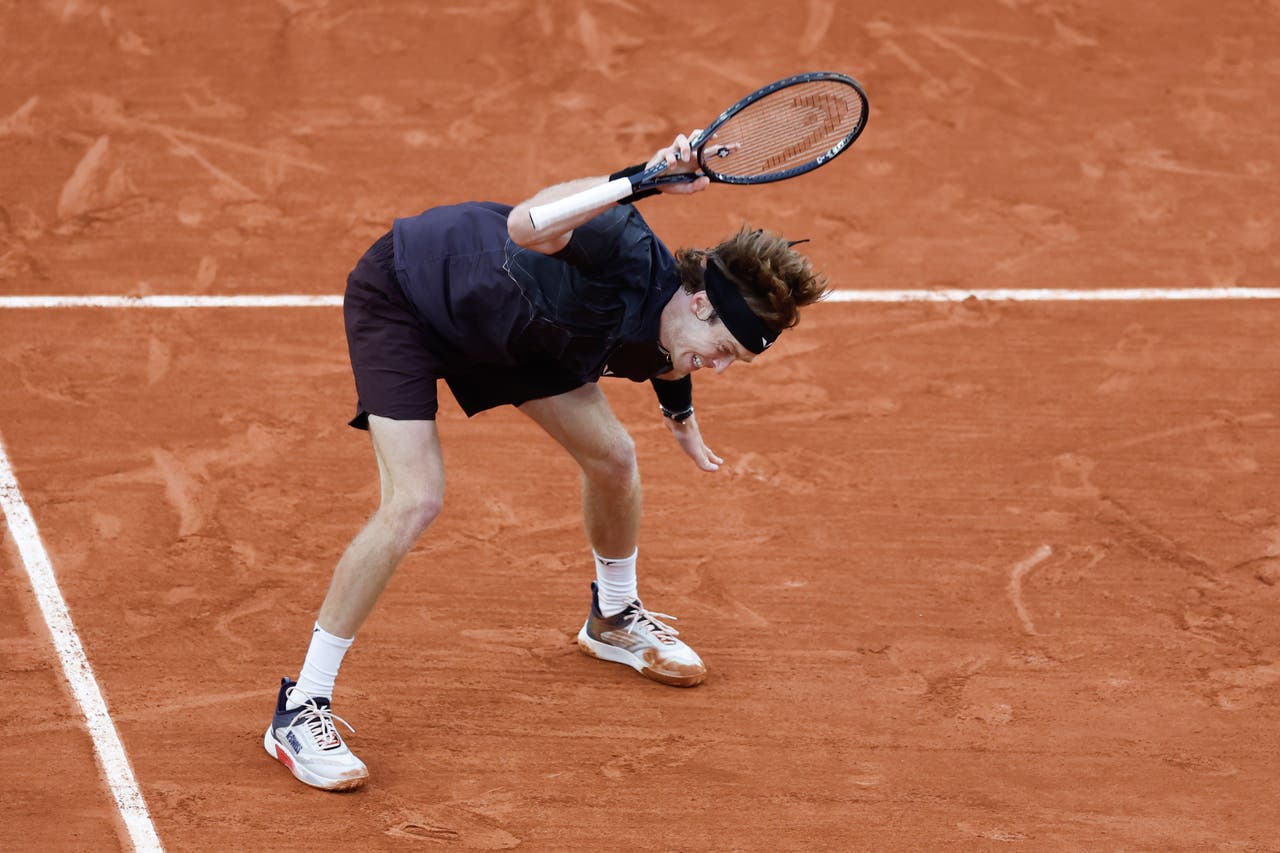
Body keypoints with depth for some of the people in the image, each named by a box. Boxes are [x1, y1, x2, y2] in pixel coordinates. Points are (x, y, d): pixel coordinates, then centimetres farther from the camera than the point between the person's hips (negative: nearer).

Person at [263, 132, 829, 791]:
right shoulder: (627, 261, -38)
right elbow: (526, 227, -58)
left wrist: (681, 418, 32)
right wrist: (642, 177, -65)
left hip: (500, 330, 8)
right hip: (400, 293, -8)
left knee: (612, 455, 9)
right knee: (414, 504, -21)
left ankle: (614, 619, 41)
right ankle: (300, 710, -14)